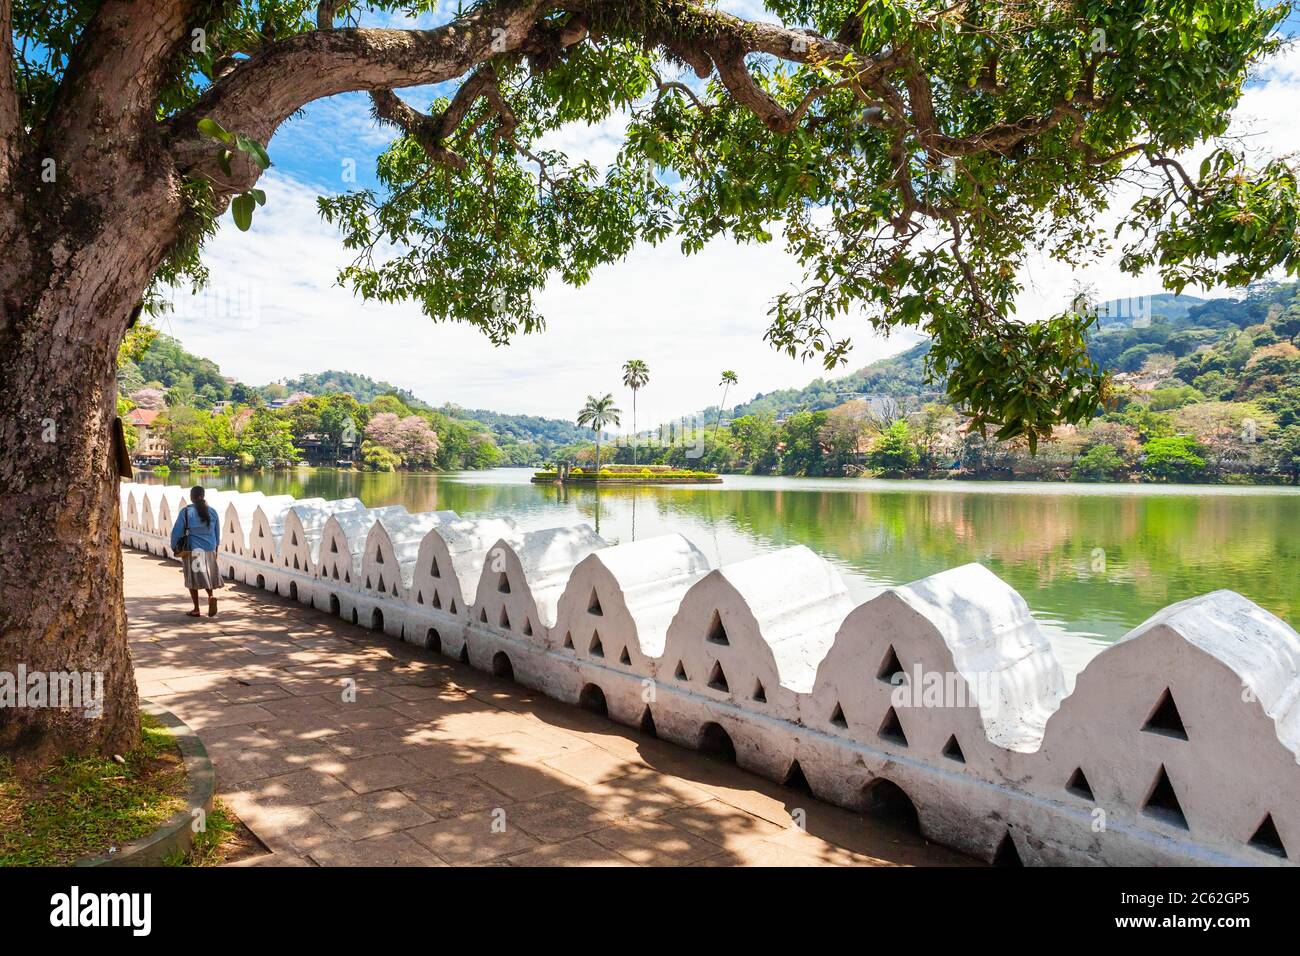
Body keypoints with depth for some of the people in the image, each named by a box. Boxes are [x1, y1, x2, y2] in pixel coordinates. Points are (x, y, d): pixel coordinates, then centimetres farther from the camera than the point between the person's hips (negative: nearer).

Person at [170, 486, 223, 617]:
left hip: (191, 550, -3)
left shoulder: (186, 511, -8)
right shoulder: (212, 512, 3)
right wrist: (215, 547, 23)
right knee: (207, 576, 15)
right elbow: (217, 532, 10)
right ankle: (211, 596, -13)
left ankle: (196, 610, 11)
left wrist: (174, 547, 6)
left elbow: (177, 531, -7)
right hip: (209, 550, 3)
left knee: (193, 579, 7)